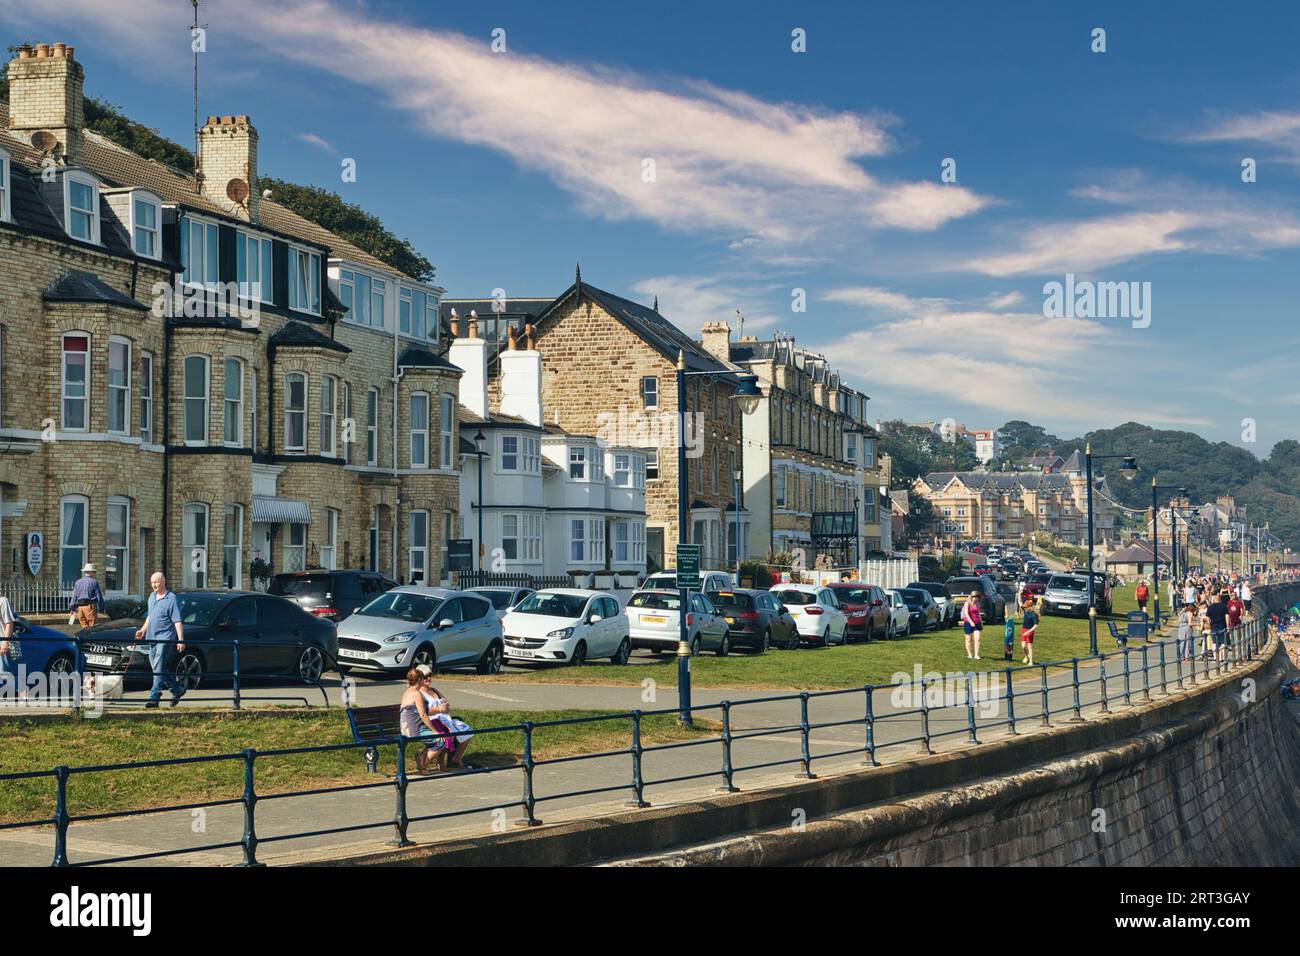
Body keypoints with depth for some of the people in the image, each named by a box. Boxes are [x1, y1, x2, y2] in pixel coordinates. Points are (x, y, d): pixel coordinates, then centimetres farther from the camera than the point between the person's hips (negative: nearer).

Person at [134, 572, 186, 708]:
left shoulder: (171, 599, -9)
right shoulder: (152, 597, 15)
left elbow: (177, 621, -12)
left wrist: (181, 640, -17)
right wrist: (143, 630, 16)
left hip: (166, 638, -8)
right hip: (152, 638, 8)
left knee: (159, 668, -13)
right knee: (158, 668, 11)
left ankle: (154, 697, -14)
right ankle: (178, 689, 25)